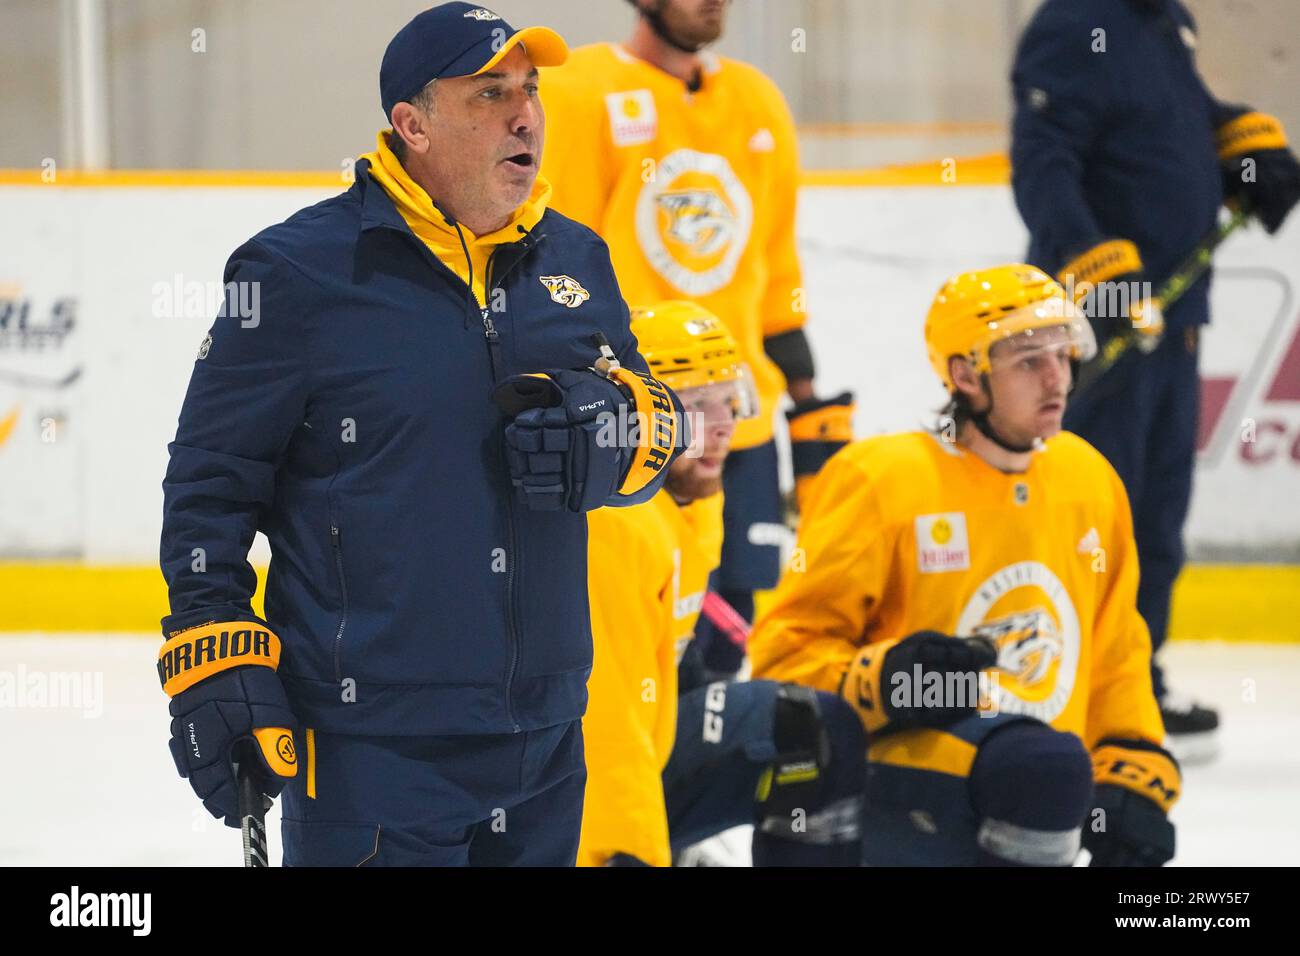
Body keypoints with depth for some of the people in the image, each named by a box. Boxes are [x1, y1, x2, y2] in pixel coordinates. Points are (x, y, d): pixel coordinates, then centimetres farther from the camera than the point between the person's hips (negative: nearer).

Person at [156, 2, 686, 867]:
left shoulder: (577, 262, 10)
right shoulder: (302, 271, -7)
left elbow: (664, 431, 14)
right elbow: (211, 475, -3)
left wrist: (612, 426, -9)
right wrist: (213, 658, -9)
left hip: (545, 738, 6)